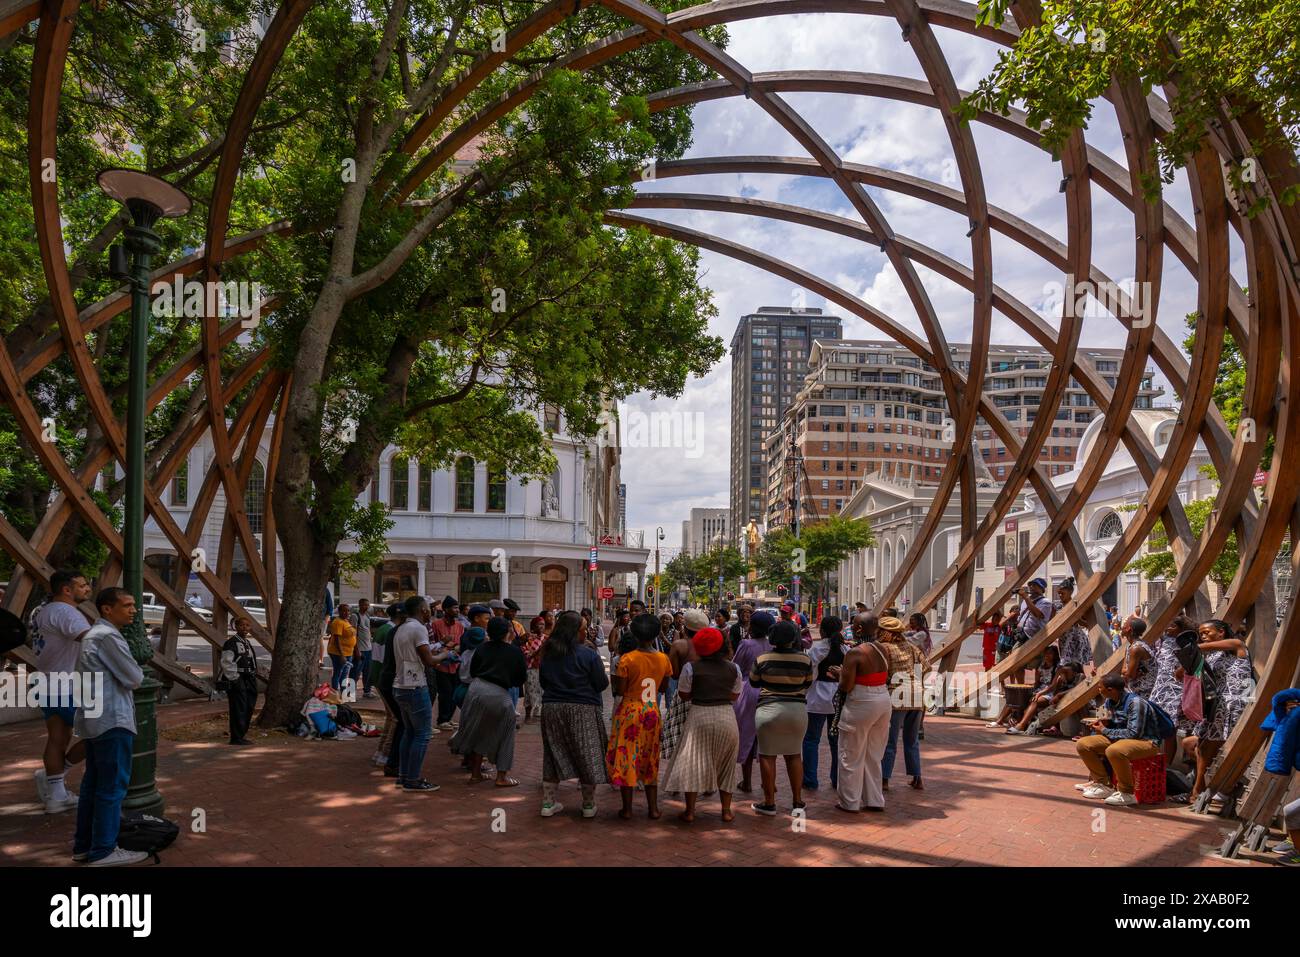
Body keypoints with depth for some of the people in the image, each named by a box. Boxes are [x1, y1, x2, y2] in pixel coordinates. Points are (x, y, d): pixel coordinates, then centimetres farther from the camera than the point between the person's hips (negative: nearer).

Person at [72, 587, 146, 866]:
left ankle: (83, 845, 21)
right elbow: (134, 679, -13)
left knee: (93, 783, 15)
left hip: (94, 719, 10)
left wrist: (129, 673, 12)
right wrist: (138, 672, 6)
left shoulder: (92, 635, 16)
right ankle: (103, 851, -1)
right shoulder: (108, 637, -17)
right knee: (112, 785, -5)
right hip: (112, 720, -10)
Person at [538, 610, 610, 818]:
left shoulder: (547, 654, 2)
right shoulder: (588, 654, -12)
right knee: (587, 755, 7)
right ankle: (589, 805, 14)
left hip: (551, 708, 4)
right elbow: (601, 684, -8)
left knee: (554, 754, 14)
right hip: (583, 710, -4)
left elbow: (542, 682, 12)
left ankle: (548, 803, 15)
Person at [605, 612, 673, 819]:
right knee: (649, 759, 15)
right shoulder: (663, 659, -3)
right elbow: (663, 687, 8)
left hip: (630, 711, -3)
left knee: (626, 756, 7)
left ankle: (627, 808, 11)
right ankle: (653, 807, 19)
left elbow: (619, 691, -12)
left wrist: (614, 679, 7)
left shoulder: (627, 659, -14)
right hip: (652, 711, 4)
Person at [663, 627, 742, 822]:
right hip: (726, 717, 3)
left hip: (699, 717, -3)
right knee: (726, 764, 17)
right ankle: (726, 810, 20)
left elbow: (683, 695, -1)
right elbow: (734, 696, 9)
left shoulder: (691, 667, -7)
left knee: (693, 763, 7)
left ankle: (690, 811, 8)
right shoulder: (733, 668, 1)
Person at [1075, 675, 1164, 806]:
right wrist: (1106, 722, -1)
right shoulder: (1112, 701, 5)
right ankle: (1103, 784, 4)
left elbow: (1134, 733, -25)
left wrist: (1105, 731, -15)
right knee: (1083, 744, -7)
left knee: (1114, 751, -40)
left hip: (1146, 741, -9)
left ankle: (1127, 794, -21)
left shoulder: (1135, 702, -21)